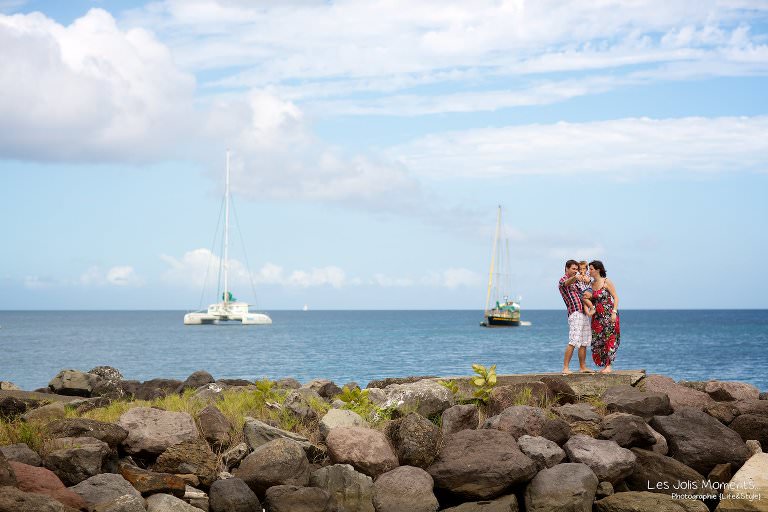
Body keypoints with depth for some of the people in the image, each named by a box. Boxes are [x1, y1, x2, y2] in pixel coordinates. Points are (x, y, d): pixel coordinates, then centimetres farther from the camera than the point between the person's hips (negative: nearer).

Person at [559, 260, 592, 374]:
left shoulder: (575, 281, 25)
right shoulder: (563, 280, -1)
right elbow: (567, 283, -27)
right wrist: (575, 277, -49)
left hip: (584, 313, 9)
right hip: (575, 313, -9)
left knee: (584, 343, 9)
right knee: (573, 342, -17)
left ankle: (582, 367, 15)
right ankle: (565, 368, -19)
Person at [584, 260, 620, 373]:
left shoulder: (606, 282, -7)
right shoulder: (592, 284, 10)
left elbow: (615, 298, -8)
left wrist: (614, 312, -17)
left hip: (608, 314, -7)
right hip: (597, 316, 7)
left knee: (609, 339, -6)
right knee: (598, 341, 4)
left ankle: (609, 366, -4)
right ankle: (604, 364, 12)